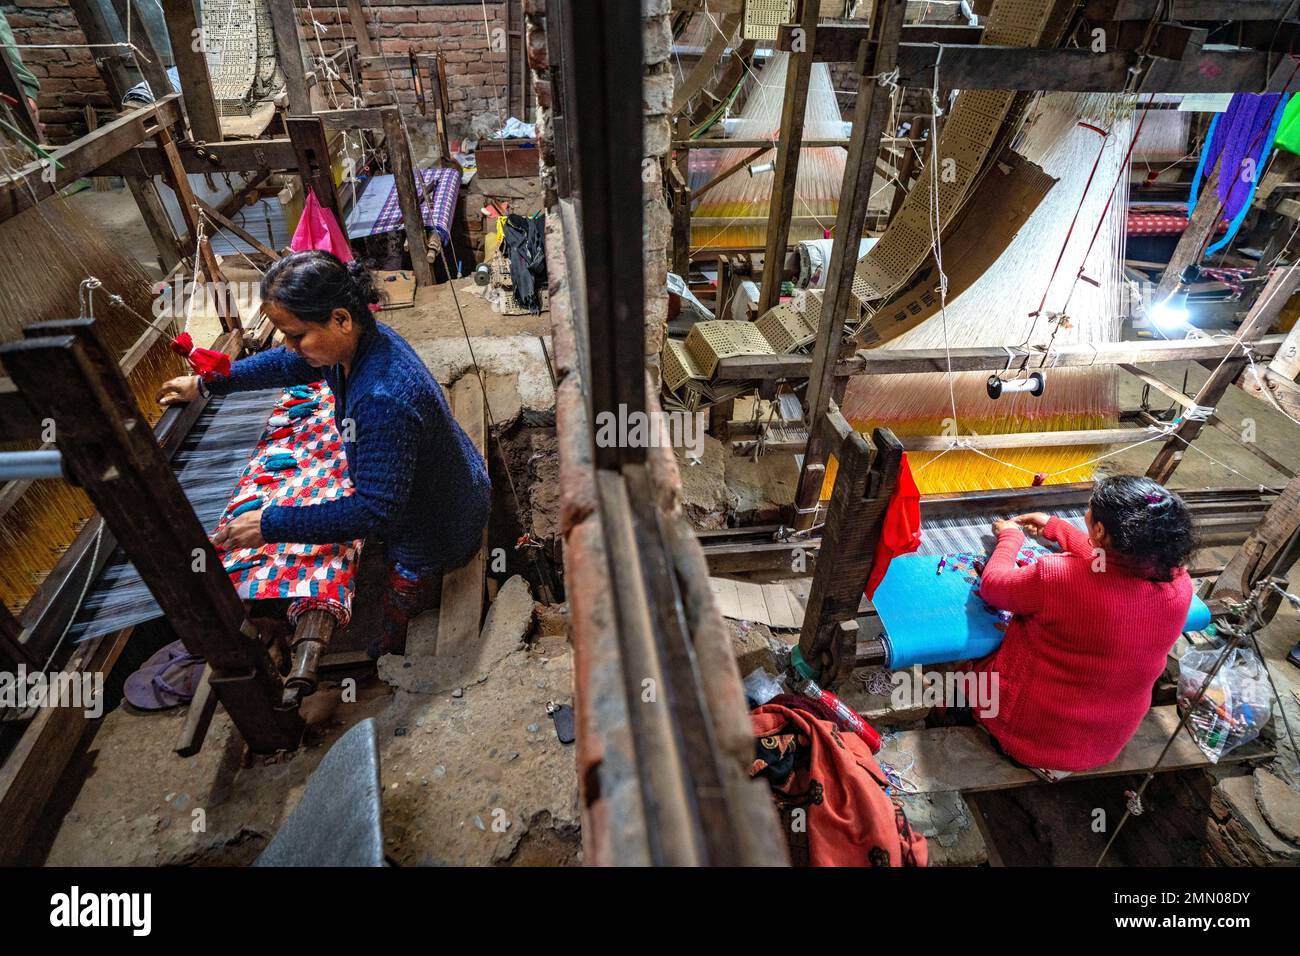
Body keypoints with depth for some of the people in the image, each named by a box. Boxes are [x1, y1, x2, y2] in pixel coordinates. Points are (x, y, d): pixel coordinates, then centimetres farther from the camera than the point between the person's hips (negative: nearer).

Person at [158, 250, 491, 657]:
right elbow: (288, 364, 10)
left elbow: (375, 511, -38)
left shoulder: (384, 399, -44)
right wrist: (205, 383, 14)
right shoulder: (357, 341, -13)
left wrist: (271, 525, -32)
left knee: (401, 608, 17)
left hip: (439, 524, -8)